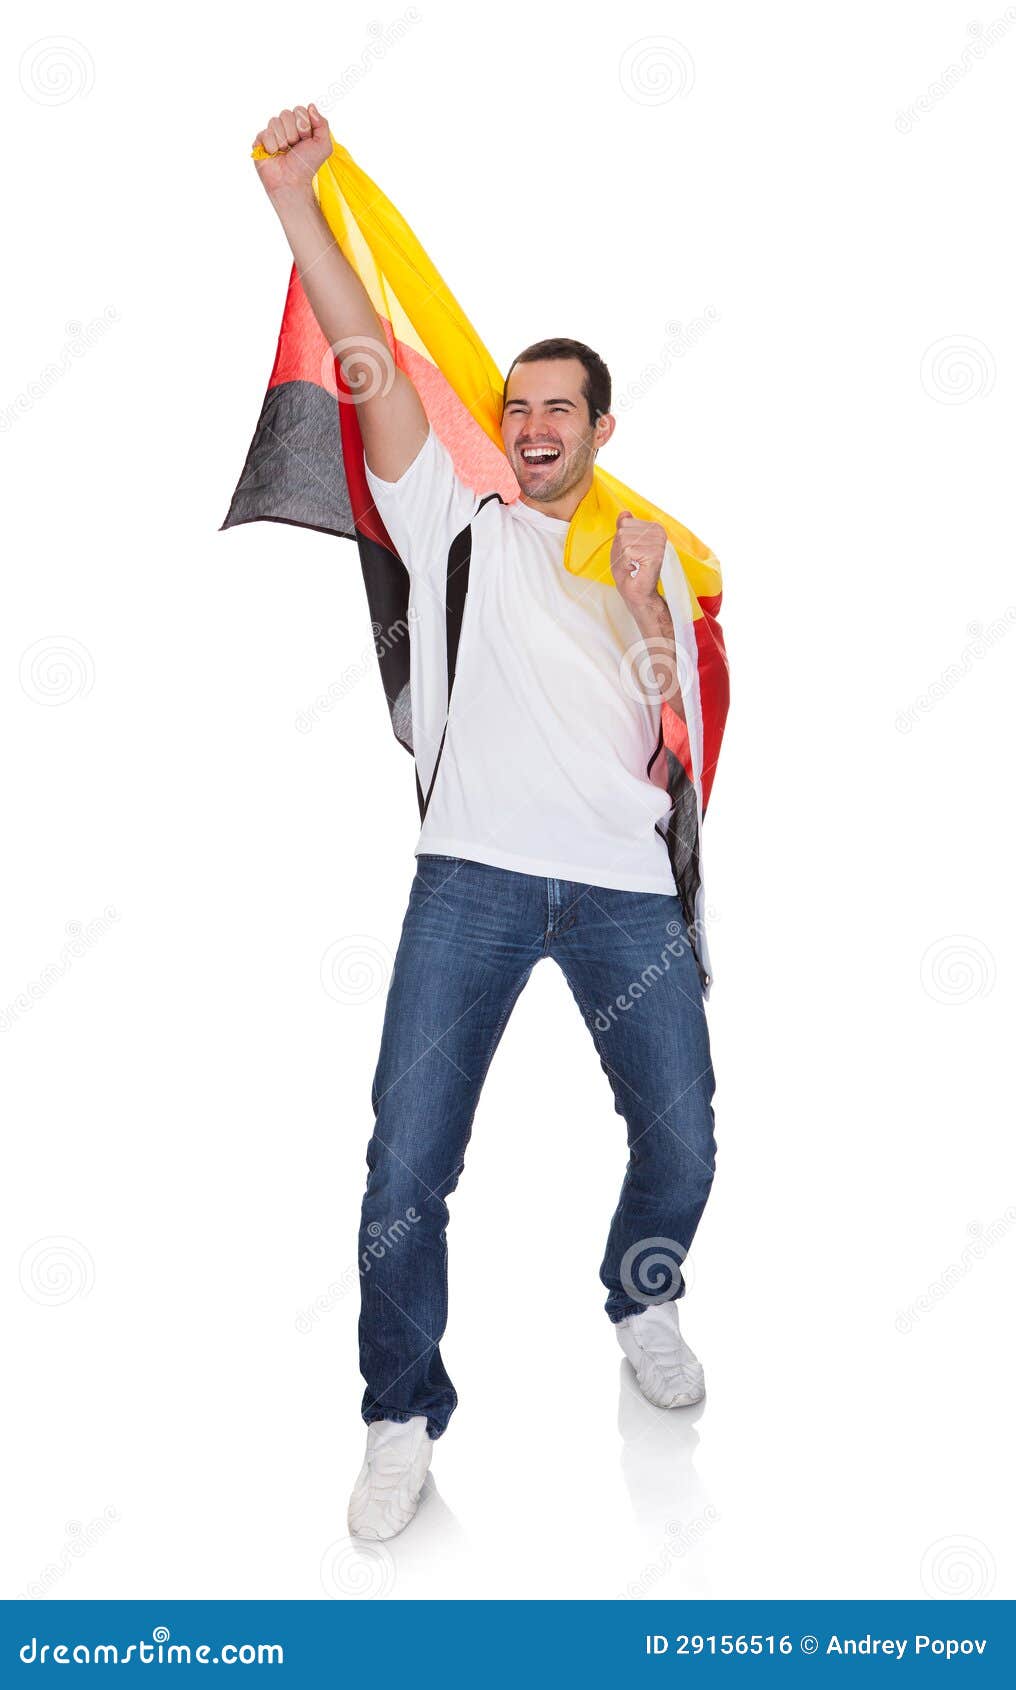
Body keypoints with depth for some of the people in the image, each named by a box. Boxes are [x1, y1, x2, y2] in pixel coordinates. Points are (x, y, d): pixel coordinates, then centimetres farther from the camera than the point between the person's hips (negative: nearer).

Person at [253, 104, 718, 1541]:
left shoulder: (651, 566, 19)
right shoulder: (465, 532, 12)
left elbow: (687, 752, 9)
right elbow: (372, 365, 0)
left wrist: (643, 605, -2)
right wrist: (293, 196, -7)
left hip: (626, 888, 2)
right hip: (476, 876, -2)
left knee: (682, 1143, 6)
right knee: (407, 1168, -7)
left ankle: (642, 1305, 39)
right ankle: (404, 1418, 14)